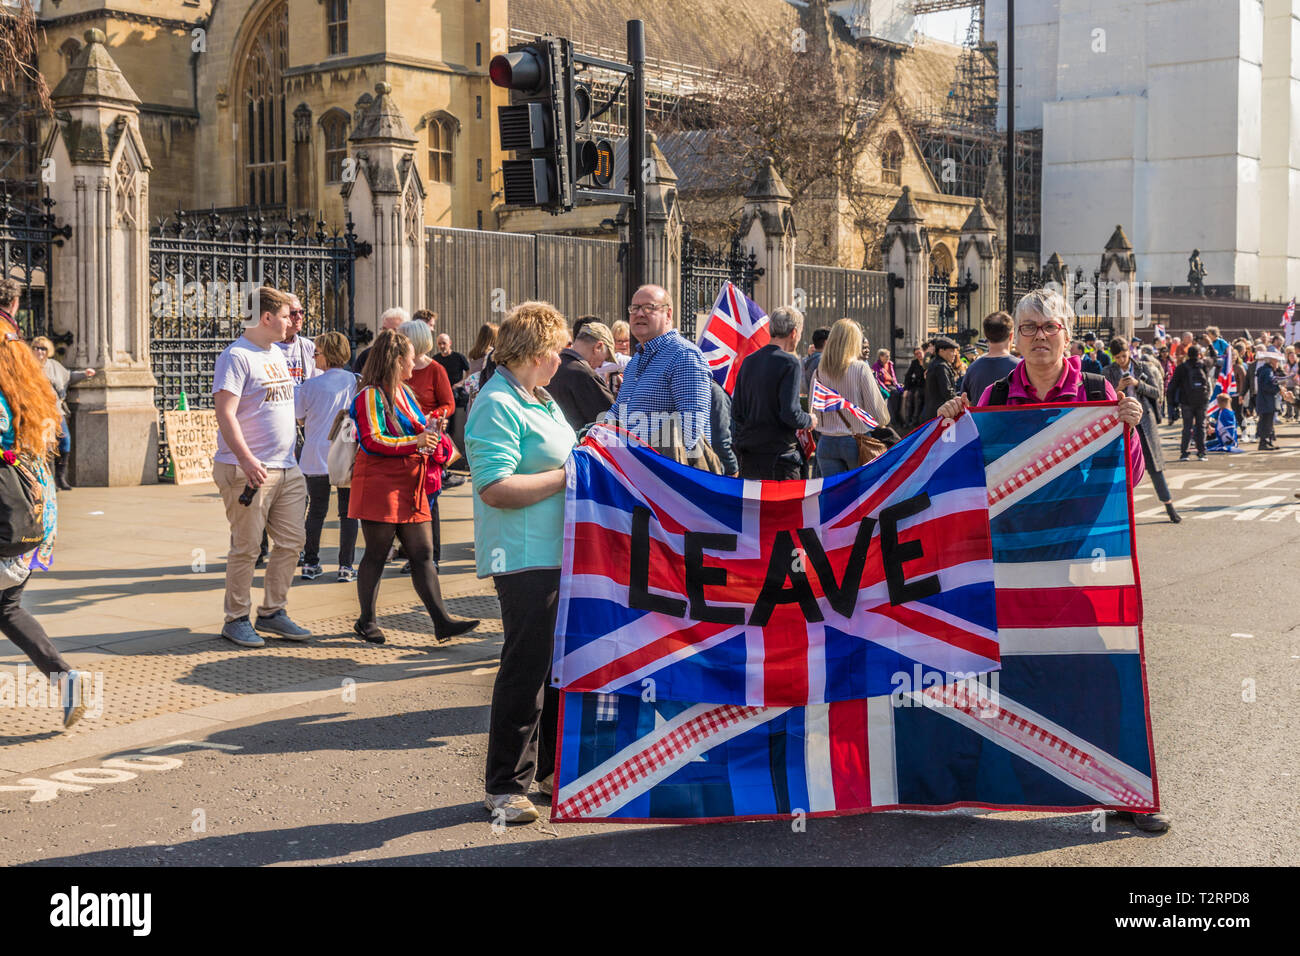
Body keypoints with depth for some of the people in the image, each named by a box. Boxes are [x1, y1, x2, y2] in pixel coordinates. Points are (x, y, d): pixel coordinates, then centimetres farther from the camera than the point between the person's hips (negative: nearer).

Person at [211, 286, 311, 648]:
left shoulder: (277, 354, 17)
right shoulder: (236, 356, -10)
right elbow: (225, 414, -19)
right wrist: (246, 458, -29)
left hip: (287, 468, 9)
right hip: (249, 470, -8)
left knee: (292, 541, 8)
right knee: (246, 547, -3)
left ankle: (272, 611, 20)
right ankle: (236, 619, 8)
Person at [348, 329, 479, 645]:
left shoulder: (404, 392, 18)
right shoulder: (371, 396, -10)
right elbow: (372, 442, -18)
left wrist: (430, 430, 9)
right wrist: (416, 442, -21)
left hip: (409, 487, 8)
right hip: (380, 485, -8)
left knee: (423, 554, 3)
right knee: (376, 554, 0)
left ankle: (441, 621, 1)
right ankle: (366, 621, 12)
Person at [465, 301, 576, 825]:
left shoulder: (541, 401, 17)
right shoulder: (497, 406, -15)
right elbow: (496, 488, -24)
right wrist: (569, 475, -19)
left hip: (558, 555, 10)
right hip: (525, 560, -10)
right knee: (526, 669, -4)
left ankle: (552, 767, 29)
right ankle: (504, 786, 7)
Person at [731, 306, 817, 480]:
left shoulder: (749, 361, 9)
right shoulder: (789, 362, -12)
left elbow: (736, 412, 11)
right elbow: (790, 414, -18)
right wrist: (810, 420, 1)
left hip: (748, 457, 7)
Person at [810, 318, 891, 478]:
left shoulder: (818, 373, 1)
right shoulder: (861, 368, -8)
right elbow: (877, 411, -8)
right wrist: (884, 419, 12)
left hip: (827, 443, 3)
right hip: (856, 441, -3)